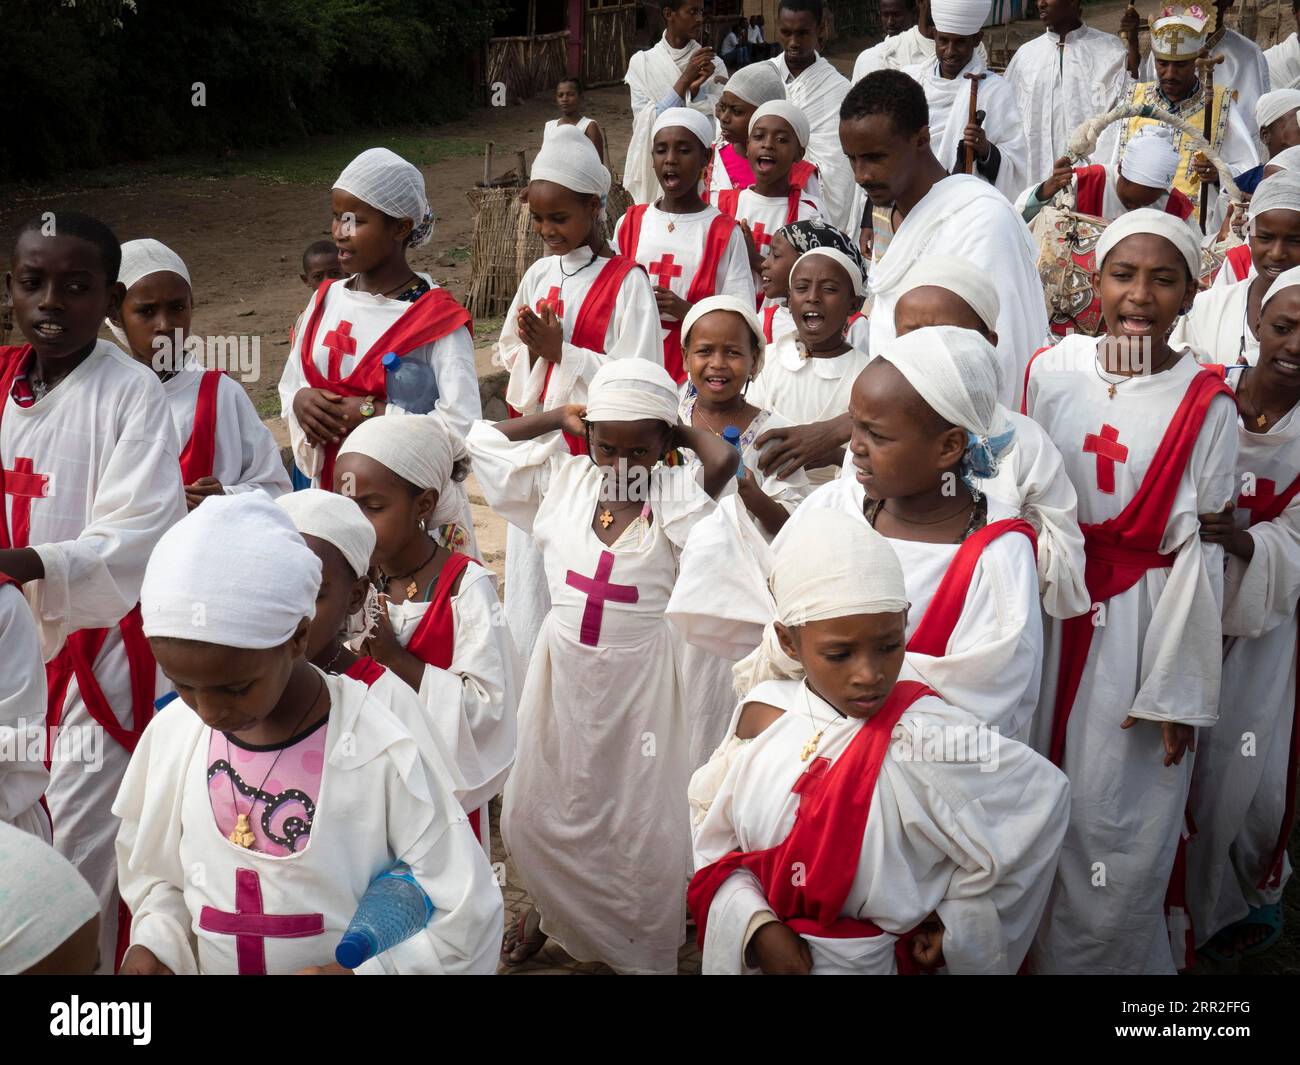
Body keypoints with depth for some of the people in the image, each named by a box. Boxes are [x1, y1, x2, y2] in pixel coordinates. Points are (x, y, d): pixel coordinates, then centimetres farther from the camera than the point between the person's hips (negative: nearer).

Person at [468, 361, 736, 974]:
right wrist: (561, 418, 2)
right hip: (562, 670, 3)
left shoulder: (677, 494, -12)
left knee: (642, 820, 9)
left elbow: (725, 460, -31)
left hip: (640, 677, -3)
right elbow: (483, 439, 5)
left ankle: (641, 951, 30)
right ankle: (552, 908, 47)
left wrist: (681, 431, -12)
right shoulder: (563, 479, -1)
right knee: (537, 810, 17)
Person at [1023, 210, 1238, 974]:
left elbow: (1199, 558, -7)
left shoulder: (1206, 405, -7)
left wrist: (1176, 691, -8)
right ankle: (1025, 947, 33)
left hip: (1143, 625, -2)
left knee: (1118, 831, 3)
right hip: (1048, 612, 3)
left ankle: (1103, 957, 25)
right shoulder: (1051, 372, 0)